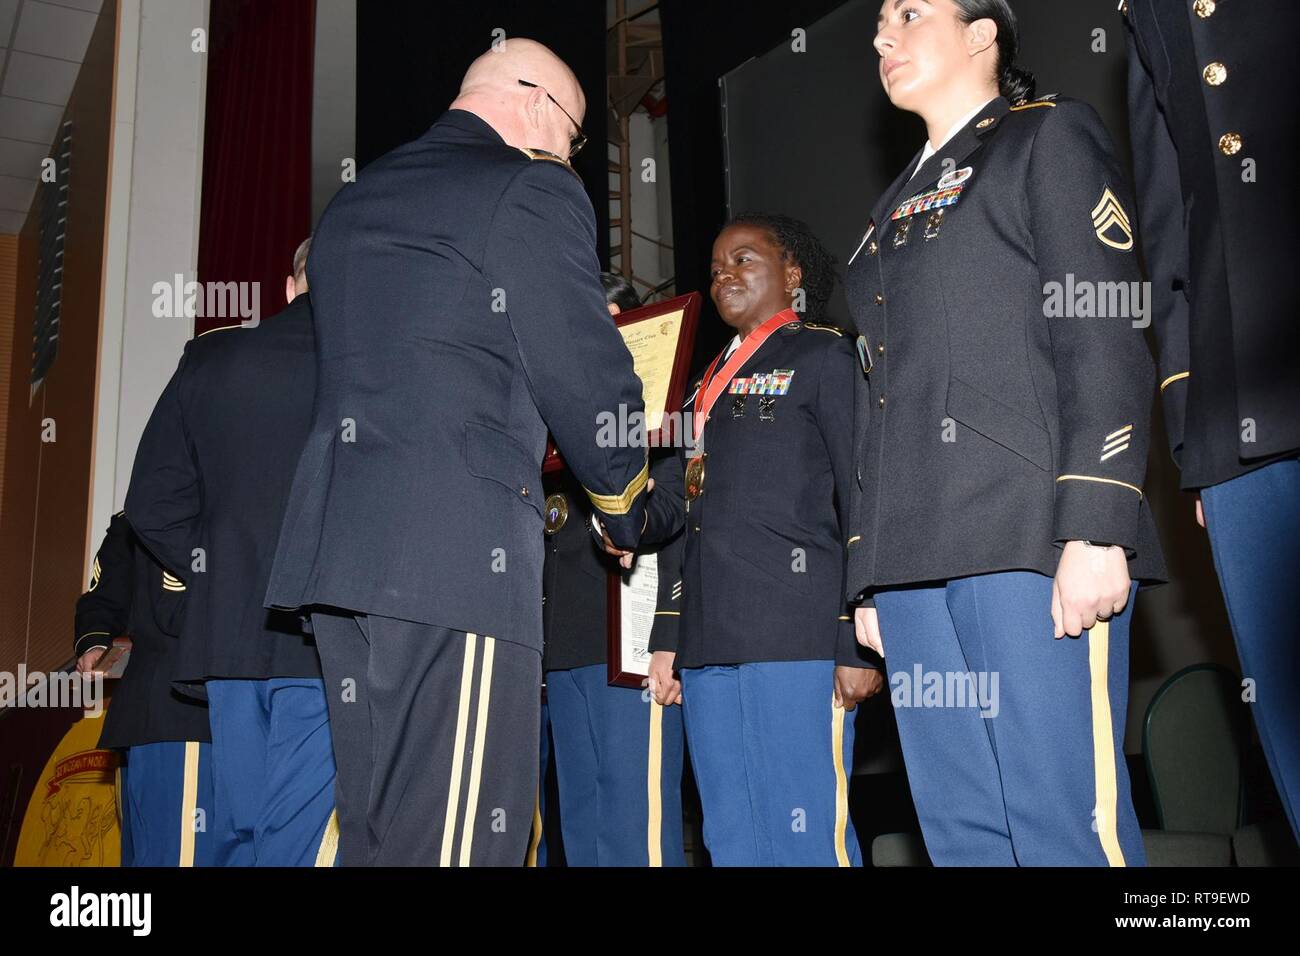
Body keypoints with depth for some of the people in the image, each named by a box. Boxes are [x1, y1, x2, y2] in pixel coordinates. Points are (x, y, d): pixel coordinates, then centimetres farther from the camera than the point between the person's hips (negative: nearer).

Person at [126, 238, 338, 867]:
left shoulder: (211, 359, 7)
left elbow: (152, 504, 7)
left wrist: (212, 571, 15)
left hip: (229, 633, 4)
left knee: (238, 837, 15)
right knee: (301, 843, -1)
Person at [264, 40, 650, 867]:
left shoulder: (354, 201, 23)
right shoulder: (533, 190, -2)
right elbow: (585, 375, -3)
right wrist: (630, 520, 13)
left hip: (332, 540, 9)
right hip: (458, 545, -8)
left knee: (374, 827, 14)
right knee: (454, 838, -6)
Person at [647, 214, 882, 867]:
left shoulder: (825, 356, 4)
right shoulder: (710, 383, 24)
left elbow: (862, 501, -4)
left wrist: (859, 642, -12)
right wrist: (667, 638, 15)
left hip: (797, 637, -7)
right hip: (709, 642, 7)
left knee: (806, 837, -6)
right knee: (731, 840, 9)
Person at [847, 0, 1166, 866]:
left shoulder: (1051, 136, 8)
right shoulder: (898, 206, 26)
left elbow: (1107, 343, -5)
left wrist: (1095, 529, -17)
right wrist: (870, 578, 18)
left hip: (1028, 537, -6)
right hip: (914, 555, 7)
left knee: (1063, 825, -8)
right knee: (961, 830, 6)